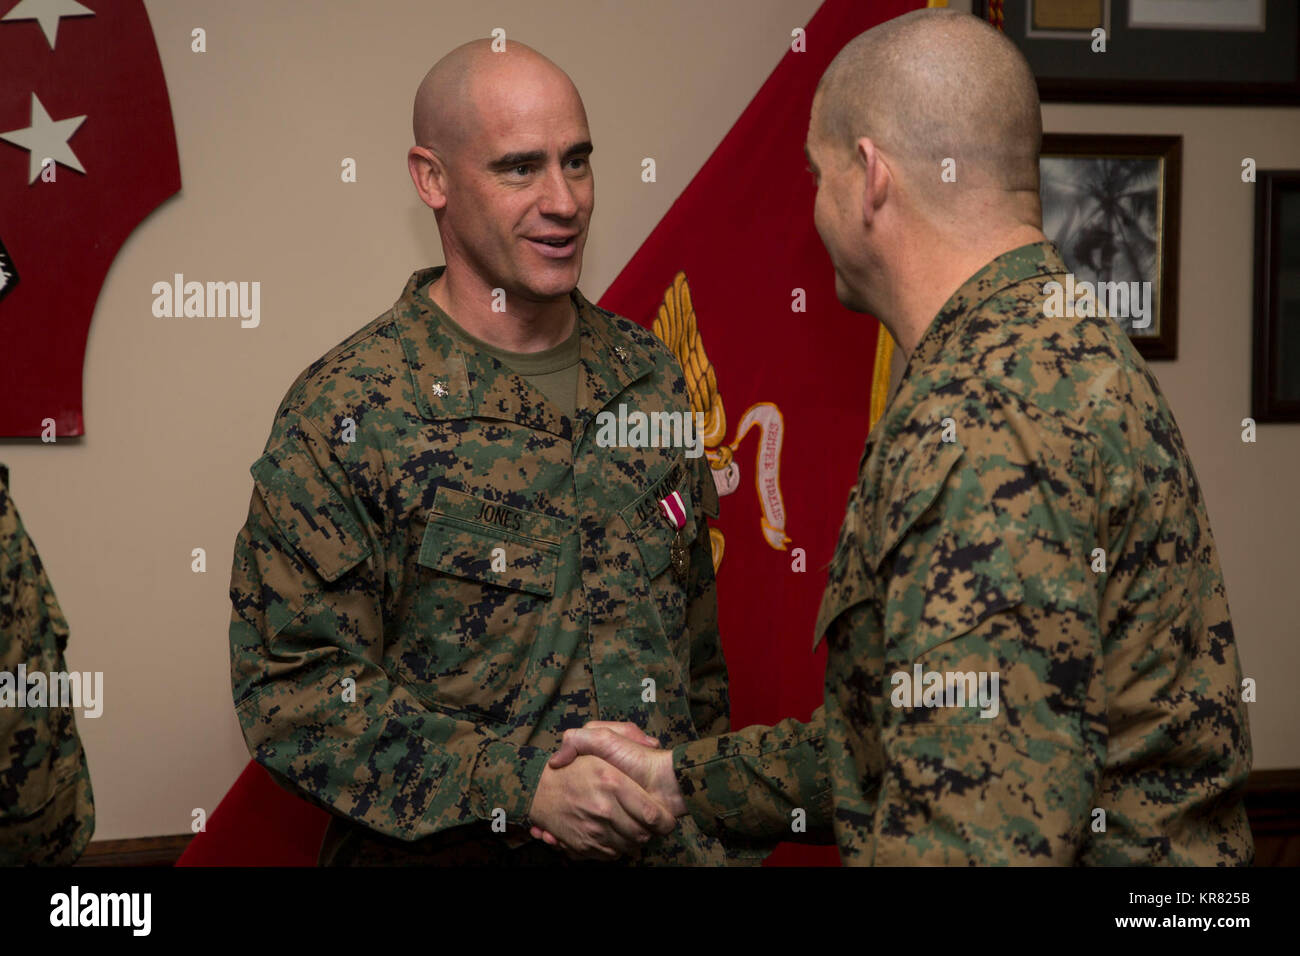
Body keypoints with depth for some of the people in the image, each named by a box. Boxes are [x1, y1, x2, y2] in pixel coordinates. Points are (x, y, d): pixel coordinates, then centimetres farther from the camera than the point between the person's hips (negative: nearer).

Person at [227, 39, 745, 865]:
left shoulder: (651, 374, 3)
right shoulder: (348, 409, -14)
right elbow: (294, 687, -16)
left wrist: (711, 807, 8)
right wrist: (525, 786, -22)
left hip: (667, 842, 5)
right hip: (454, 853, -4)